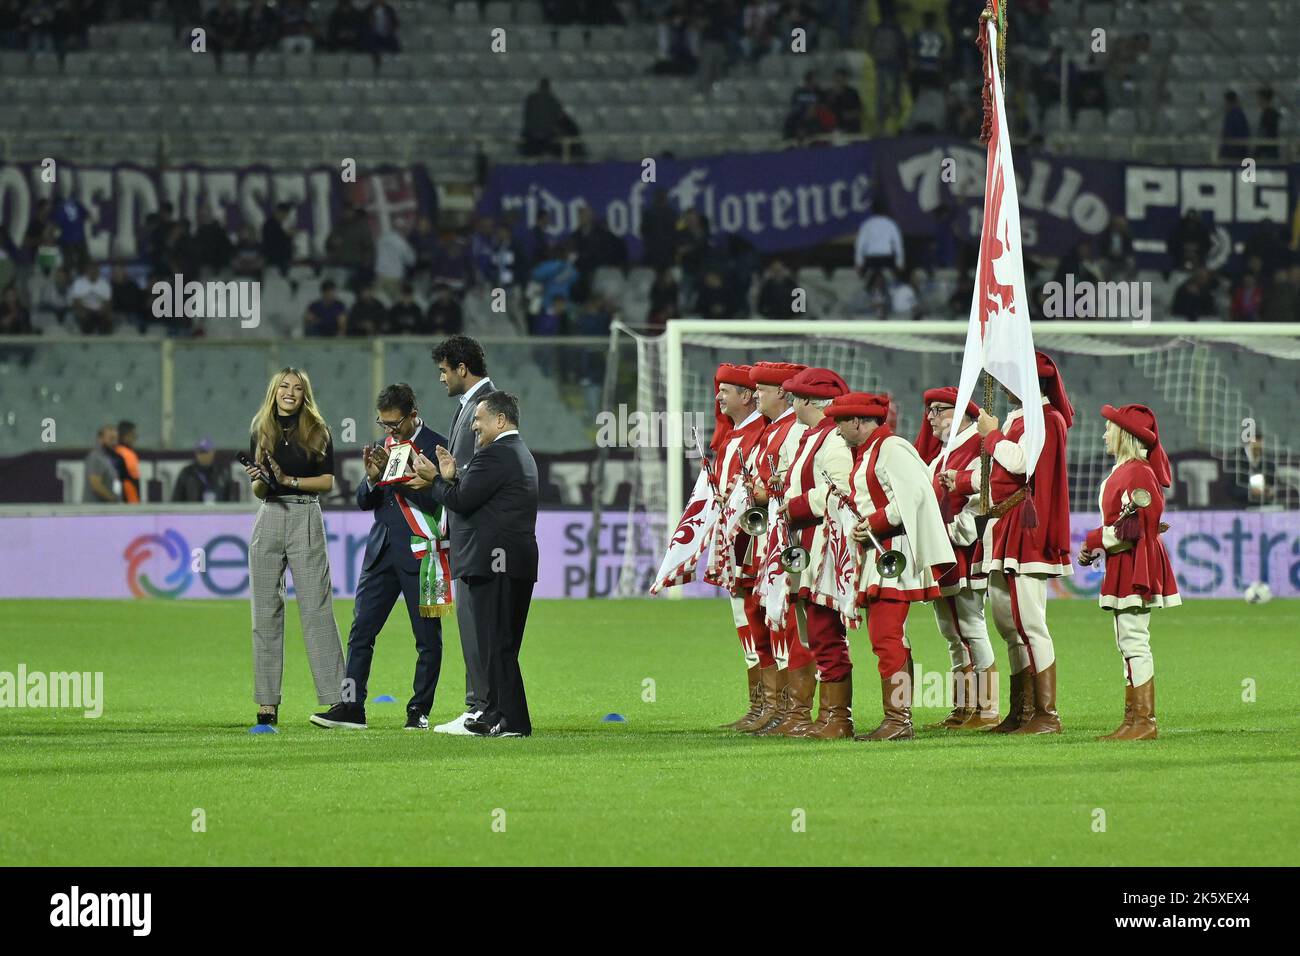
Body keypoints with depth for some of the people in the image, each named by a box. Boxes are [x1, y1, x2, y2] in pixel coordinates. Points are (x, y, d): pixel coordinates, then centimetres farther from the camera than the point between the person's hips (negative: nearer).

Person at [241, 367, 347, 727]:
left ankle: (336, 698, -7)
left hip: (306, 519, -3)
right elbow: (258, 491, 12)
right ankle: (267, 703, 4)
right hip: (269, 519, 3)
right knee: (266, 612, 2)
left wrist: (289, 480, -11)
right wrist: (259, 480, -9)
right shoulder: (261, 433, 12)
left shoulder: (317, 432, 5)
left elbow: (327, 481, -1)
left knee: (316, 609, -7)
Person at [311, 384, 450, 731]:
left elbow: (434, 500, -14)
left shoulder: (436, 447, -6)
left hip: (419, 553, -6)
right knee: (361, 631, 0)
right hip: (382, 551, 6)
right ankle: (352, 707, 1)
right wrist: (373, 478, -6)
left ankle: (420, 711, 9)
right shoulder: (384, 446, 14)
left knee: (427, 637, 2)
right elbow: (364, 502, 15)